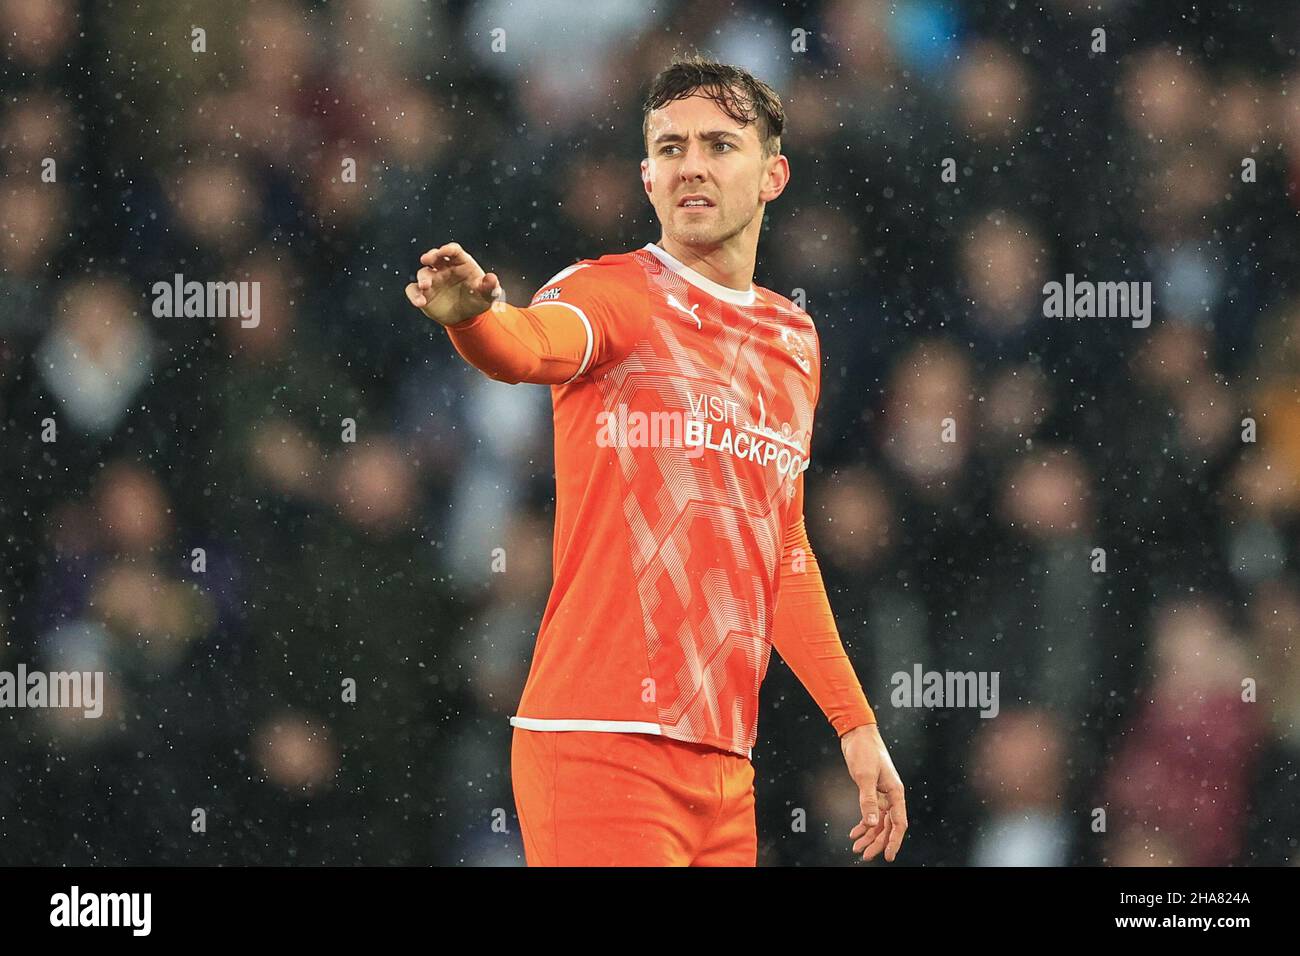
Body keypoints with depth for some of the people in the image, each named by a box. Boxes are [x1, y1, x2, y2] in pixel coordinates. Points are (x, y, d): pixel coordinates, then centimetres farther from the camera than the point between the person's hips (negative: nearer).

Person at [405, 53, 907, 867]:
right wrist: (474, 316, -48)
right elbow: (531, 344, -26)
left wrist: (856, 723, 27)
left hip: (726, 766, 6)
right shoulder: (613, 295, -1)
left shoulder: (794, 339, 18)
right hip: (601, 751, -6)